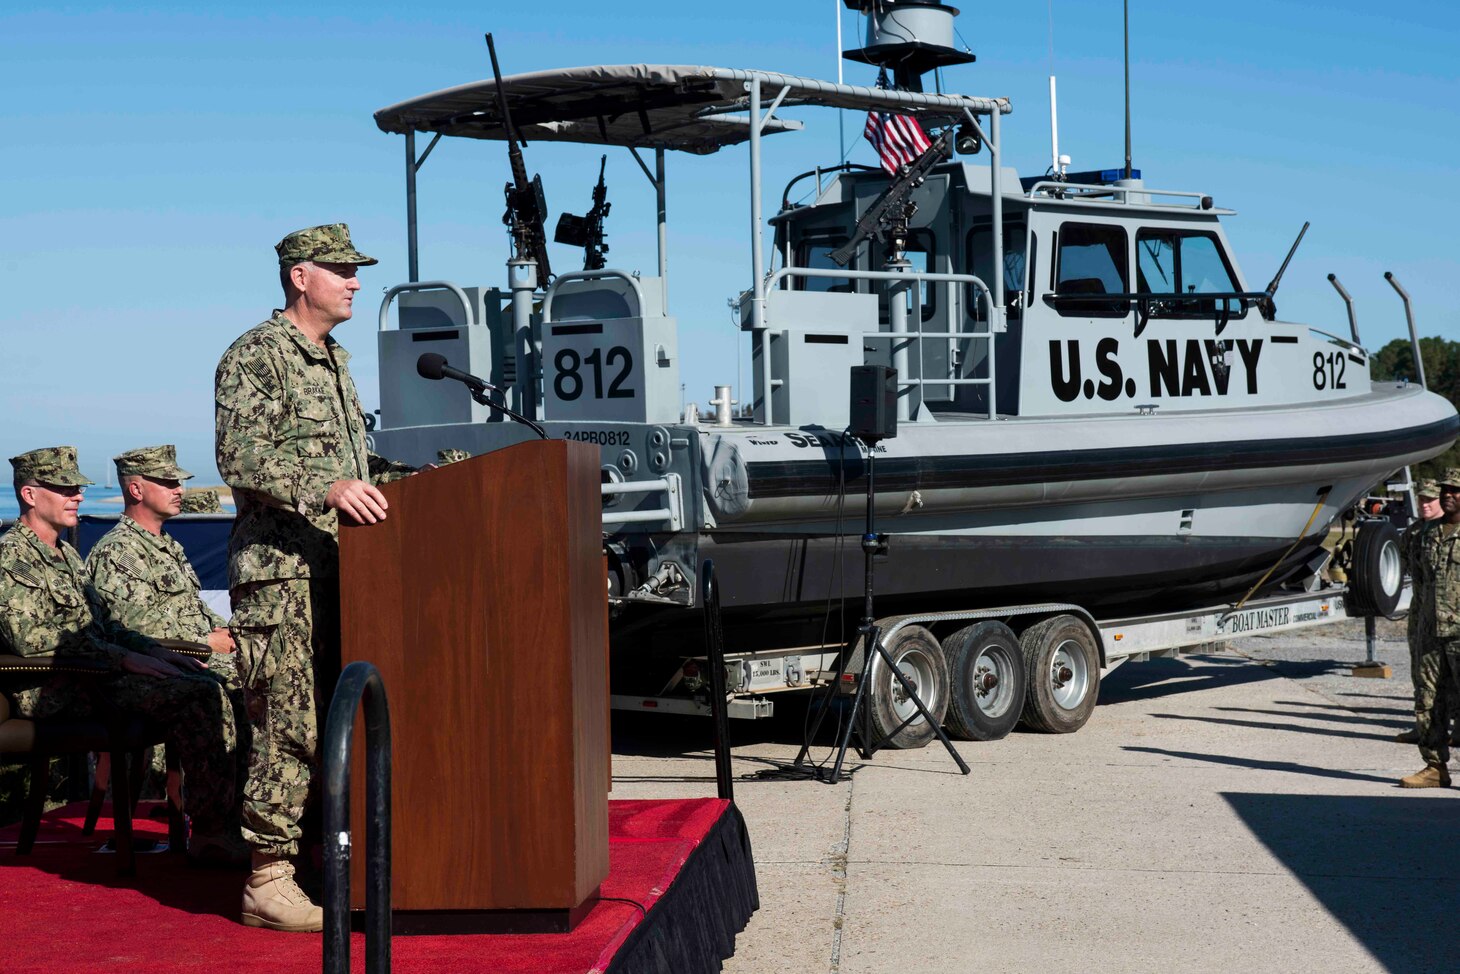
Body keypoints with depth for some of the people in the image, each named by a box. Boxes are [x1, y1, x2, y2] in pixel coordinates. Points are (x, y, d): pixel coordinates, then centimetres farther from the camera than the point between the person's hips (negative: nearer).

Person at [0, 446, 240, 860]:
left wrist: (156, 651, 8)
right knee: (197, 695, -24)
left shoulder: (66, 554, 24)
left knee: (208, 690, -6)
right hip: (57, 690, -10)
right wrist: (125, 659, -20)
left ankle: (221, 825, -10)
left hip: (95, 673, 10)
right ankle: (211, 833, -21)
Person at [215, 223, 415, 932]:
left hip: (337, 567, 9)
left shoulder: (335, 361, 22)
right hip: (281, 570, -9)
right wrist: (325, 488, -28)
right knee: (289, 727, -9)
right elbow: (239, 456, -18)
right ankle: (267, 881, -5)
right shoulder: (254, 356, -6)